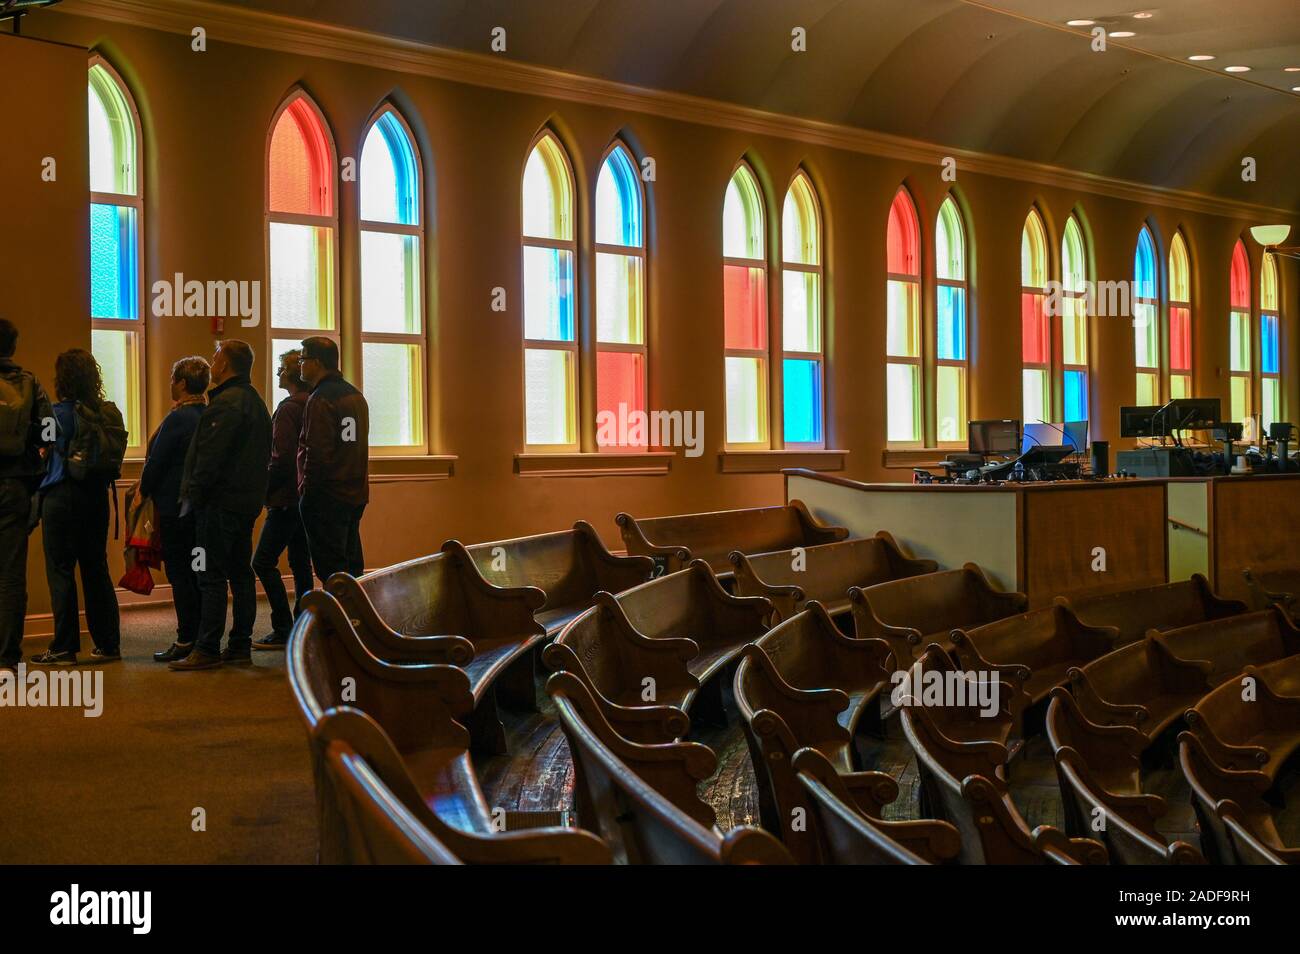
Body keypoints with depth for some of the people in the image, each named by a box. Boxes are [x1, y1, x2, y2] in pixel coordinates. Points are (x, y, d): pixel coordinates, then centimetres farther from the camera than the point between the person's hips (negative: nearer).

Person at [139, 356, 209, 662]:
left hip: (175, 505, -7)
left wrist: (144, 491, 5)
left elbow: (156, 462, -12)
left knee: (179, 573, -3)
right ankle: (203, 636, 15)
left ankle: (186, 640, -2)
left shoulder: (178, 418, -15)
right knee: (197, 570, 12)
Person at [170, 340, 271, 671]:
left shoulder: (225, 403, -16)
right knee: (241, 573, 11)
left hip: (220, 503, -10)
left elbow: (210, 457, -21)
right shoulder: (255, 401, 17)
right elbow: (264, 453, 20)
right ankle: (240, 647, 15)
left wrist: (194, 495, -14)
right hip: (248, 501, 10)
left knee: (212, 577, -7)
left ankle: (207, 650, -6)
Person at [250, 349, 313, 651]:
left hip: (287, 499, -9)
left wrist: (265, 490, -9)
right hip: (307, 496, 9)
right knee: (301, 563, 11)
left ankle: (283, 629, -7)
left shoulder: (288, 409, -14)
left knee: (264, 561, -5)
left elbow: (282, 456, -19)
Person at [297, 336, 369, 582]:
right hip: (356, 495, 9)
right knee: (352, 566, 13)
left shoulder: (321, 399, -14)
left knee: (331, 570, -6)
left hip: (327, 497, -9)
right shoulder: (356, 396, 14)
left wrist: (306, 490, -11)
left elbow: (317, 453, -19)